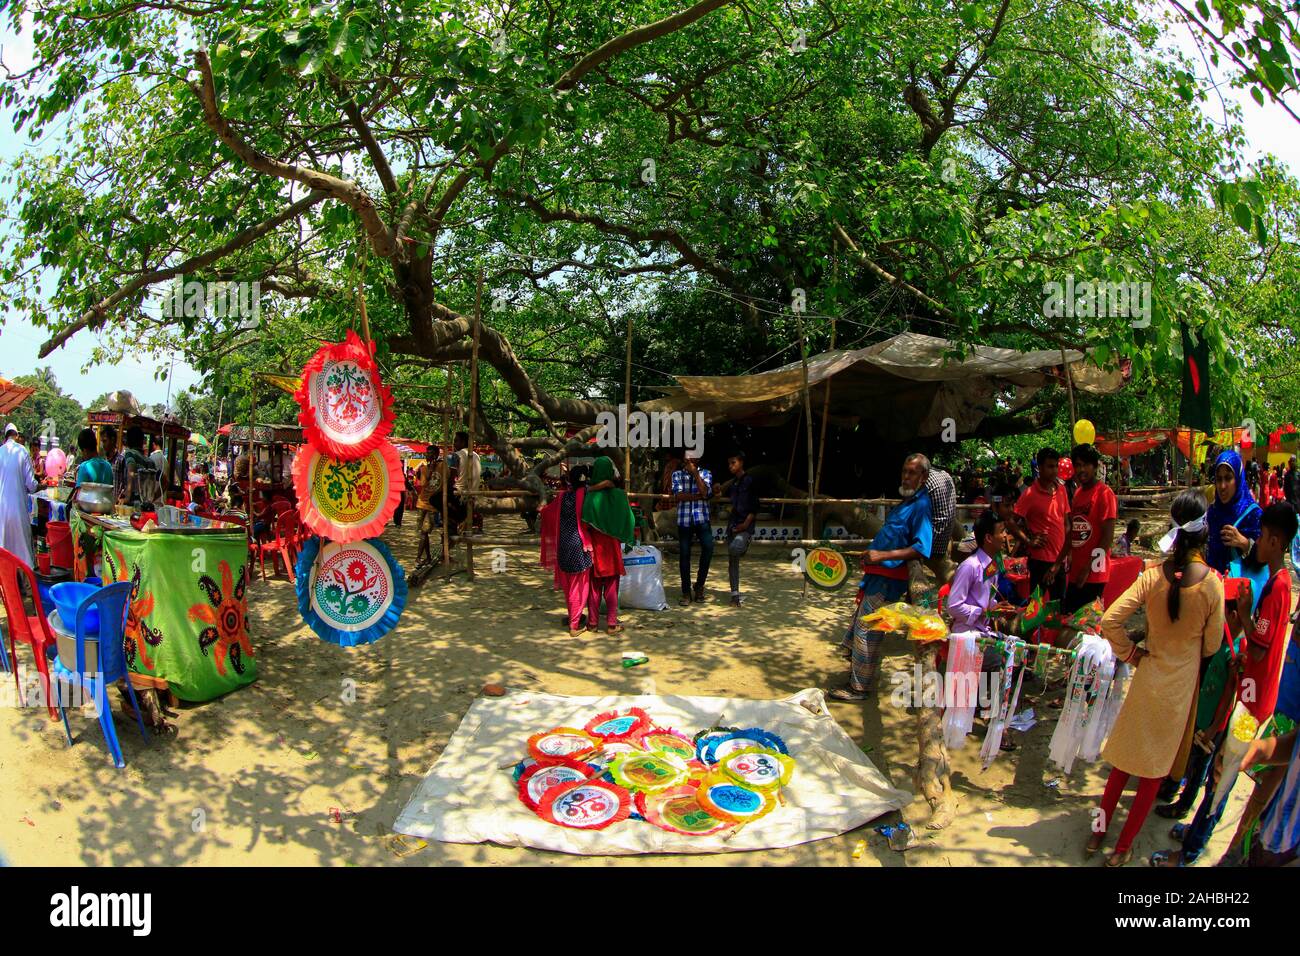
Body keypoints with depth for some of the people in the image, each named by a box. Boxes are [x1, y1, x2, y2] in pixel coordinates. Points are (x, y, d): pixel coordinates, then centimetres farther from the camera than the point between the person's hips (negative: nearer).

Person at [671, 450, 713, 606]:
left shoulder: (706, 473, 10)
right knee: (684, 555, 2)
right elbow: (677, 496, -5)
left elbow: (705, 492, -9)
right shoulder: (677, 474, 10)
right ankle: (686, 593, 14)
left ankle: (699, 585, -1)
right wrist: (698, 495, -9)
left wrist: (695, 473, -6)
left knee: (708, 547, -21)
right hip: (684, 520, 1)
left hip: (702, 518, -1)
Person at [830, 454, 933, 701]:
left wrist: (883, 555, -27)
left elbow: (921, 549, -26)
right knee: (860, 625, 19)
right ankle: (855, 676, 34)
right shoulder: (904, 503, 15)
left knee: (866, 631, -4)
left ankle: (859, 688, 8)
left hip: (888, 579, -10)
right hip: (876, 575, 10)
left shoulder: (922, 506, -16)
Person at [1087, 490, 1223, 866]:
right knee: (1155, 769, 12)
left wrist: (1130, 652, -2)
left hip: (1149, 675, 1)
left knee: (1125, 757, 18)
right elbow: (1212, 644, -7)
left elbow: (1109, 619, -18)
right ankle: (1122, 848, 22)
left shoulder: (1152, 576, -15)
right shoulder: (1212, 583, -18)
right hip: (1182, 683, -1)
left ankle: (1099, 831, 29)